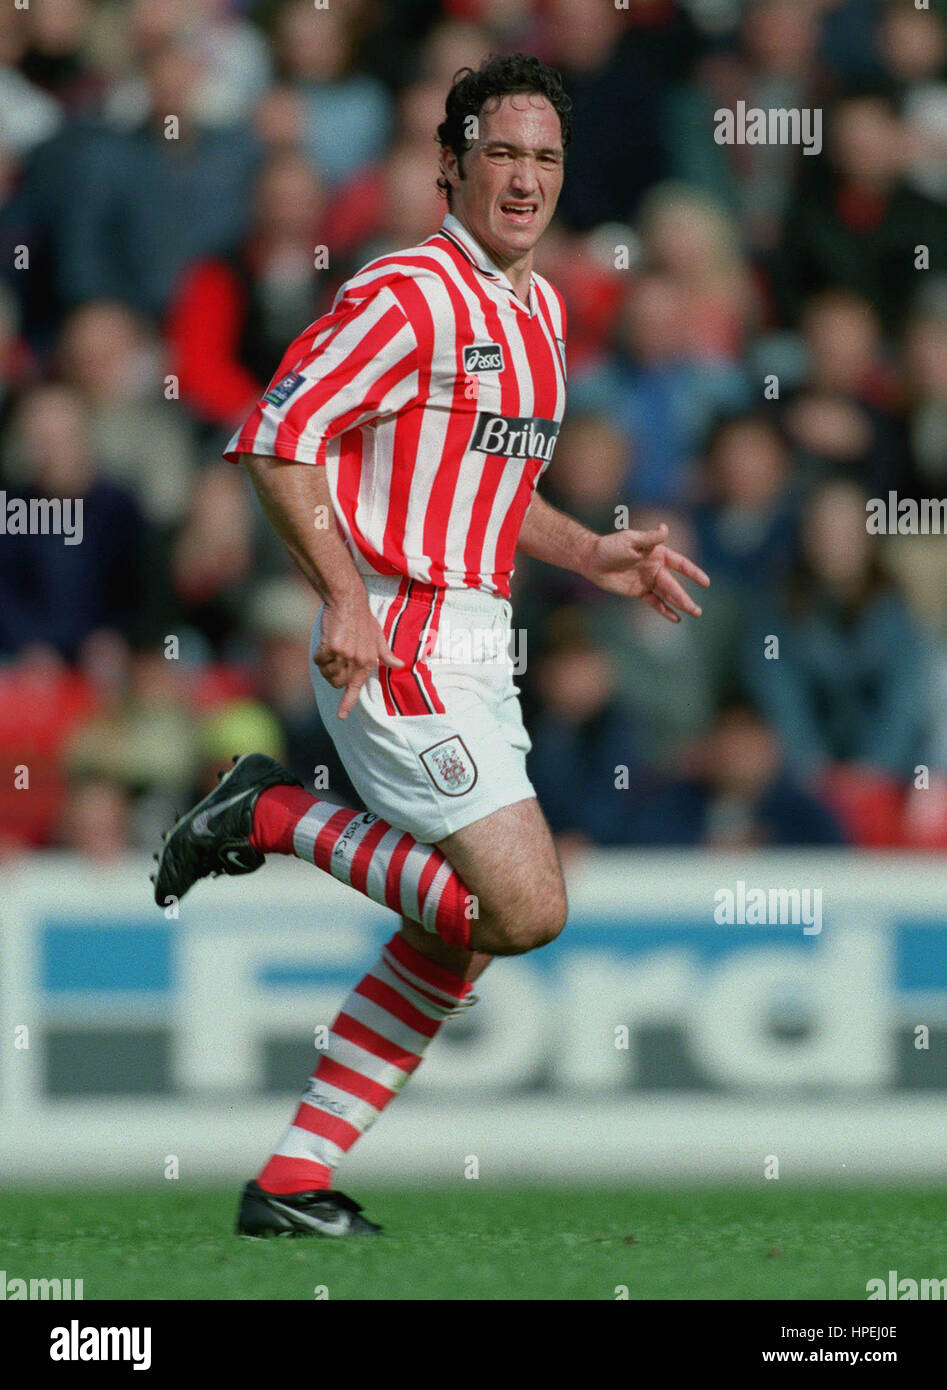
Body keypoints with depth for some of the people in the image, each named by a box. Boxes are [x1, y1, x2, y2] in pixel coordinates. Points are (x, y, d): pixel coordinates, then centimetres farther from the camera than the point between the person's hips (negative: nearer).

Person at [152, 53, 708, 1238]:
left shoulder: (539, 309, 16)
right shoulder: (411, 295, -13)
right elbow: (279, 441, -17)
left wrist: (594, 556, 13)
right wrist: (347, 598, -23)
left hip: (472, 654, 9)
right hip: (397, 647, -9)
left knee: (453, 940, 9)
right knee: (523, 906, -17)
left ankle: (293, 1183, 14)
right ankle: (276, 817, -2)